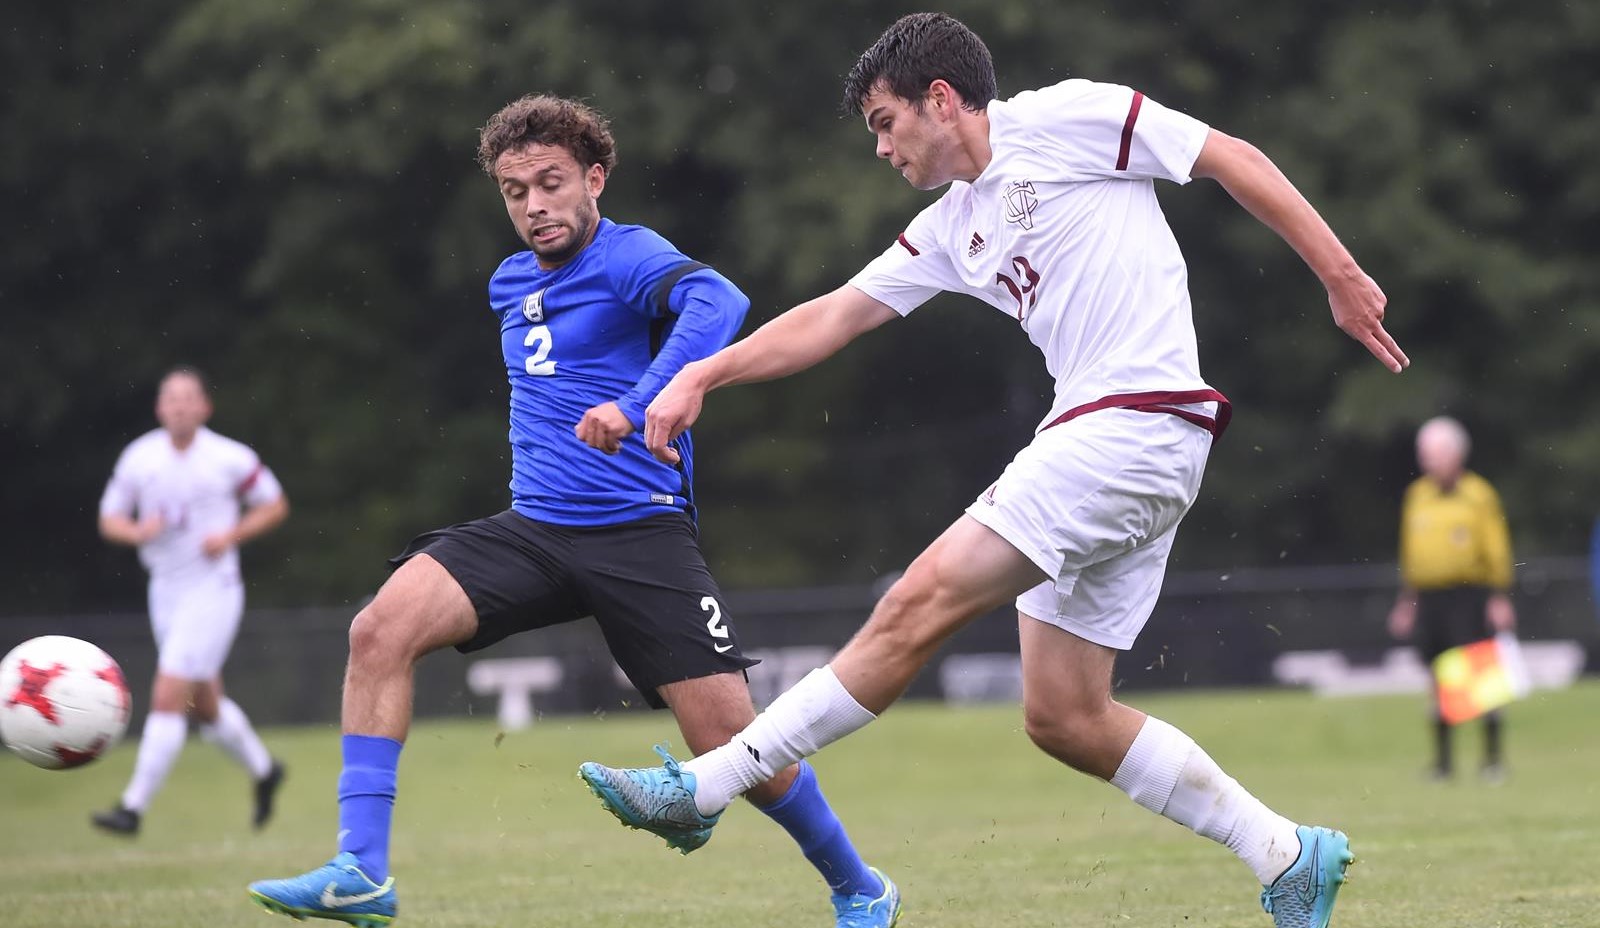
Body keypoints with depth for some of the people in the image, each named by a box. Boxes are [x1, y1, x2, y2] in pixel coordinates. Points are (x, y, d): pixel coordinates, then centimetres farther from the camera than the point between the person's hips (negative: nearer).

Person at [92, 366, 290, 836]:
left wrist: (232, 535, -13)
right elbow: (109, 519, 8)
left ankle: (133, 807, -11)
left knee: (167, 699, -14)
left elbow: (275, 505, 3)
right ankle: (262, 769, 42)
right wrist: (137, 531, -14)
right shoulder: (139, 457, 0)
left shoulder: (230, 459, -9)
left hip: (212, 590, -5)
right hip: (165, 591, 6)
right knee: (205, 706, 16)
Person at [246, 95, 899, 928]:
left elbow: (718, 303, -31)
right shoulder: (509, 286, 15)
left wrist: (637, 403, -42)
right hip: (535, 530, 6)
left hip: (639, 532, -6)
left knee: (731, 742, -9)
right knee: (380, 629, -18)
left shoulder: (627, 258, -9)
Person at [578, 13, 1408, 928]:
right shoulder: (952, 228, 22)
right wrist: (703, 375, 14)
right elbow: (834, 316, 23)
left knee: (921, 604, -12)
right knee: (1064, 716, 5)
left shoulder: (1065, 117, -2)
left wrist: (1341, 277, -4)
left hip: (1137, 424, -9)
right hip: (1086, 435, 9)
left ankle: (706, 785, -9)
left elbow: (1235, 159, -1)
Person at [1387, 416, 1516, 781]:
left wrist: (1500, 597, -8)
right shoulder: (1417, 495, 12)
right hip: (1427, 595, 5)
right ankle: (1442, 760, 13)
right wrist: (1406, 600, 16)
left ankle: (1493, 757, -3)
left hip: (1469, 596, -5)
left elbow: (1497, 549, -2)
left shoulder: (1478, 494, -2)